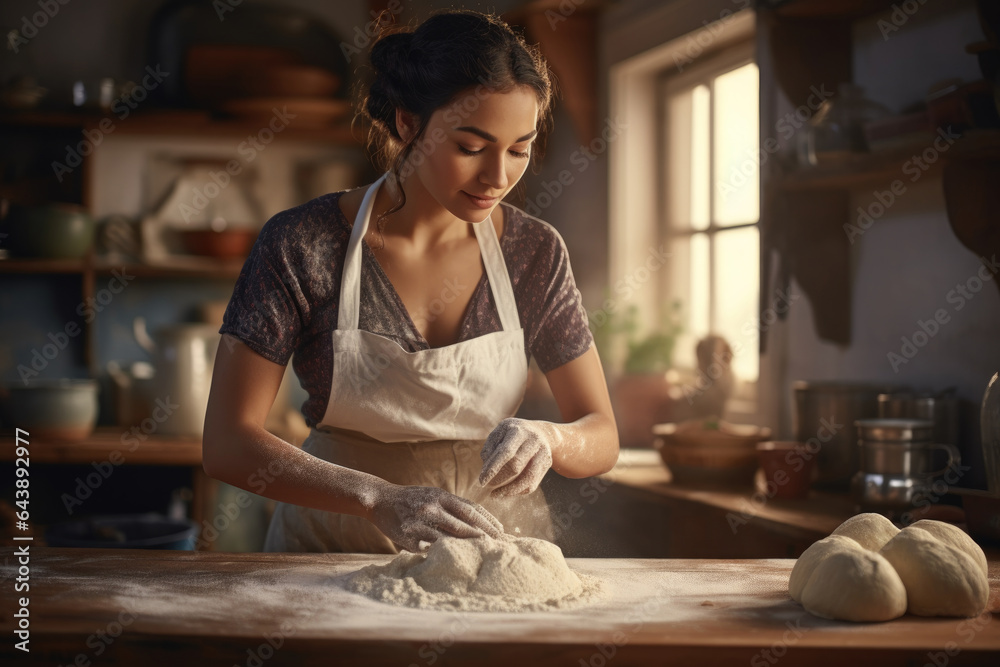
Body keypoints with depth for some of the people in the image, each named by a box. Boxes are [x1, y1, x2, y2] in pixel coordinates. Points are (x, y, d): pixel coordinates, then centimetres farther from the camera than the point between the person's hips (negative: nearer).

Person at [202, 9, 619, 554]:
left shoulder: (535, 252, 0)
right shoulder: (302, 244, -9)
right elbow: (225, 443, -12)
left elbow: (602, 437, 5)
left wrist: (549, 439, -20)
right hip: (333, 550, -2)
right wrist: (381, 500, -26)